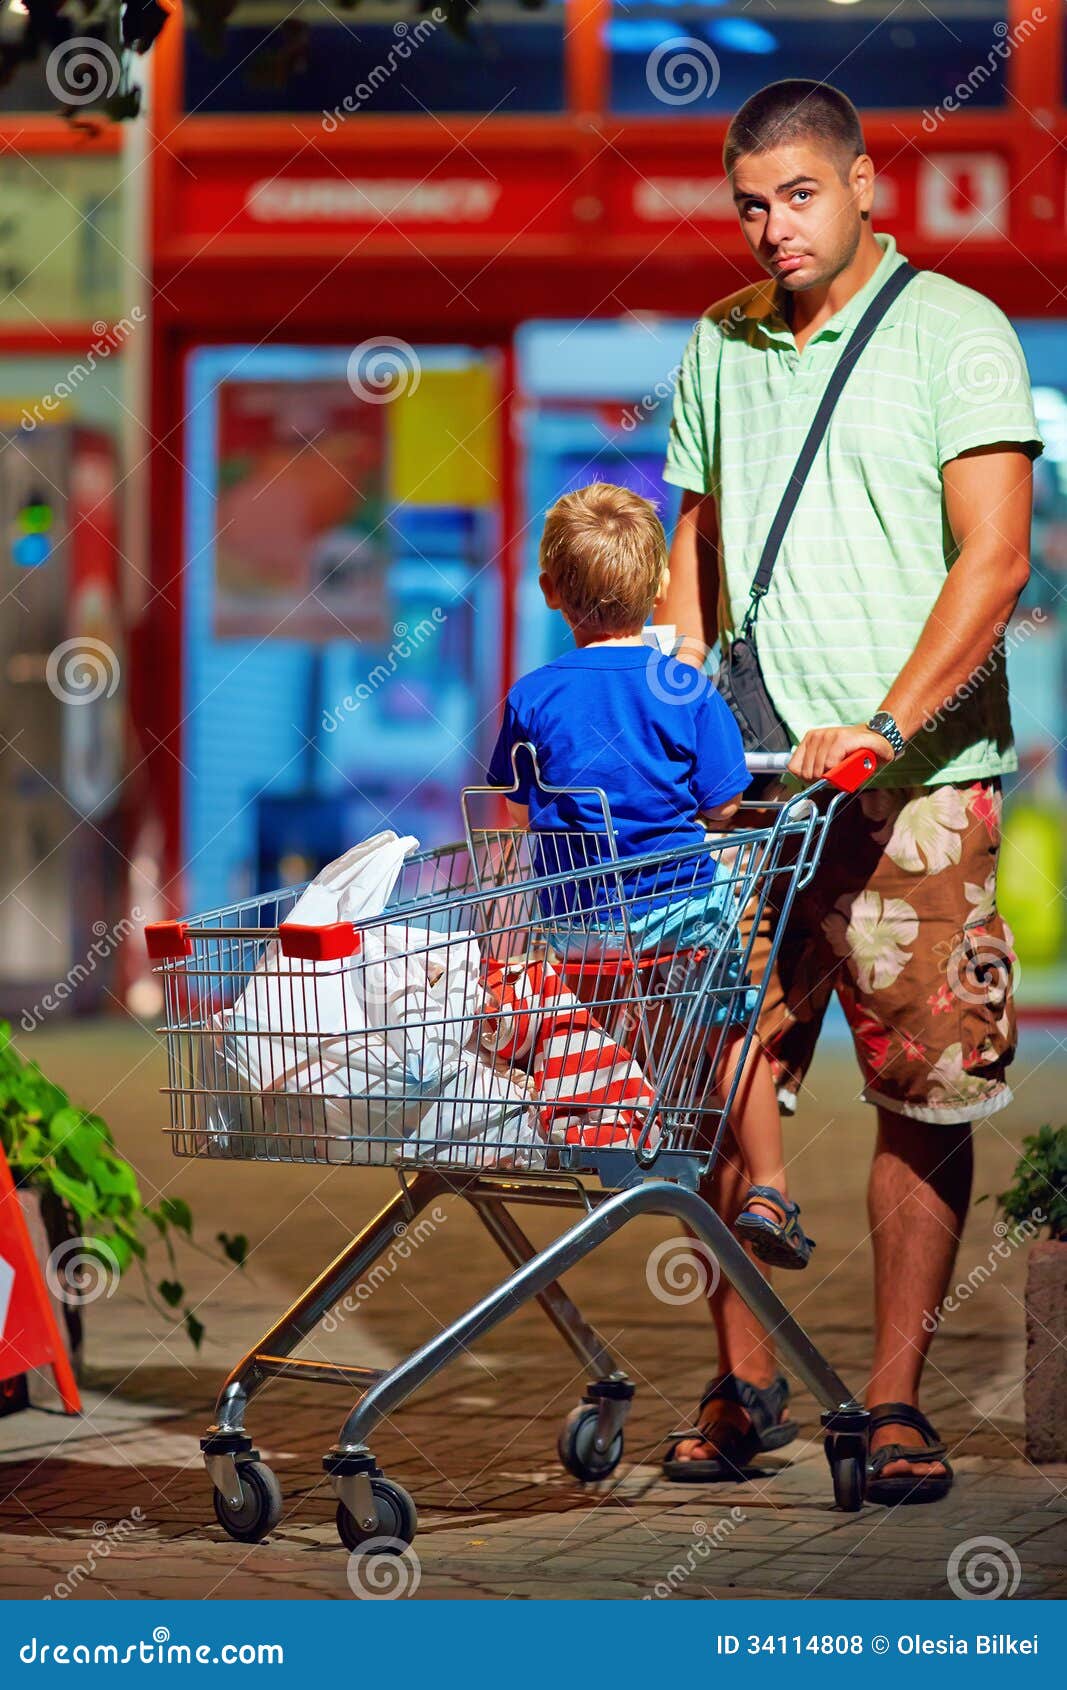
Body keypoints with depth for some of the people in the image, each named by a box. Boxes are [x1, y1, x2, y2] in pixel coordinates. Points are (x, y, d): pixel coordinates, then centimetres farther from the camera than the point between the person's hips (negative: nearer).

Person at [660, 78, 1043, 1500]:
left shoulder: (955, 333, -3)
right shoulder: (721, 347, 13)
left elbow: (995, 559, -11)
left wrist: (881, 731, -20)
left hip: (916, 779, -4)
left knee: (924, 1092, -2)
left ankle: (896, 1402, 5)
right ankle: (744, 1384, 13)